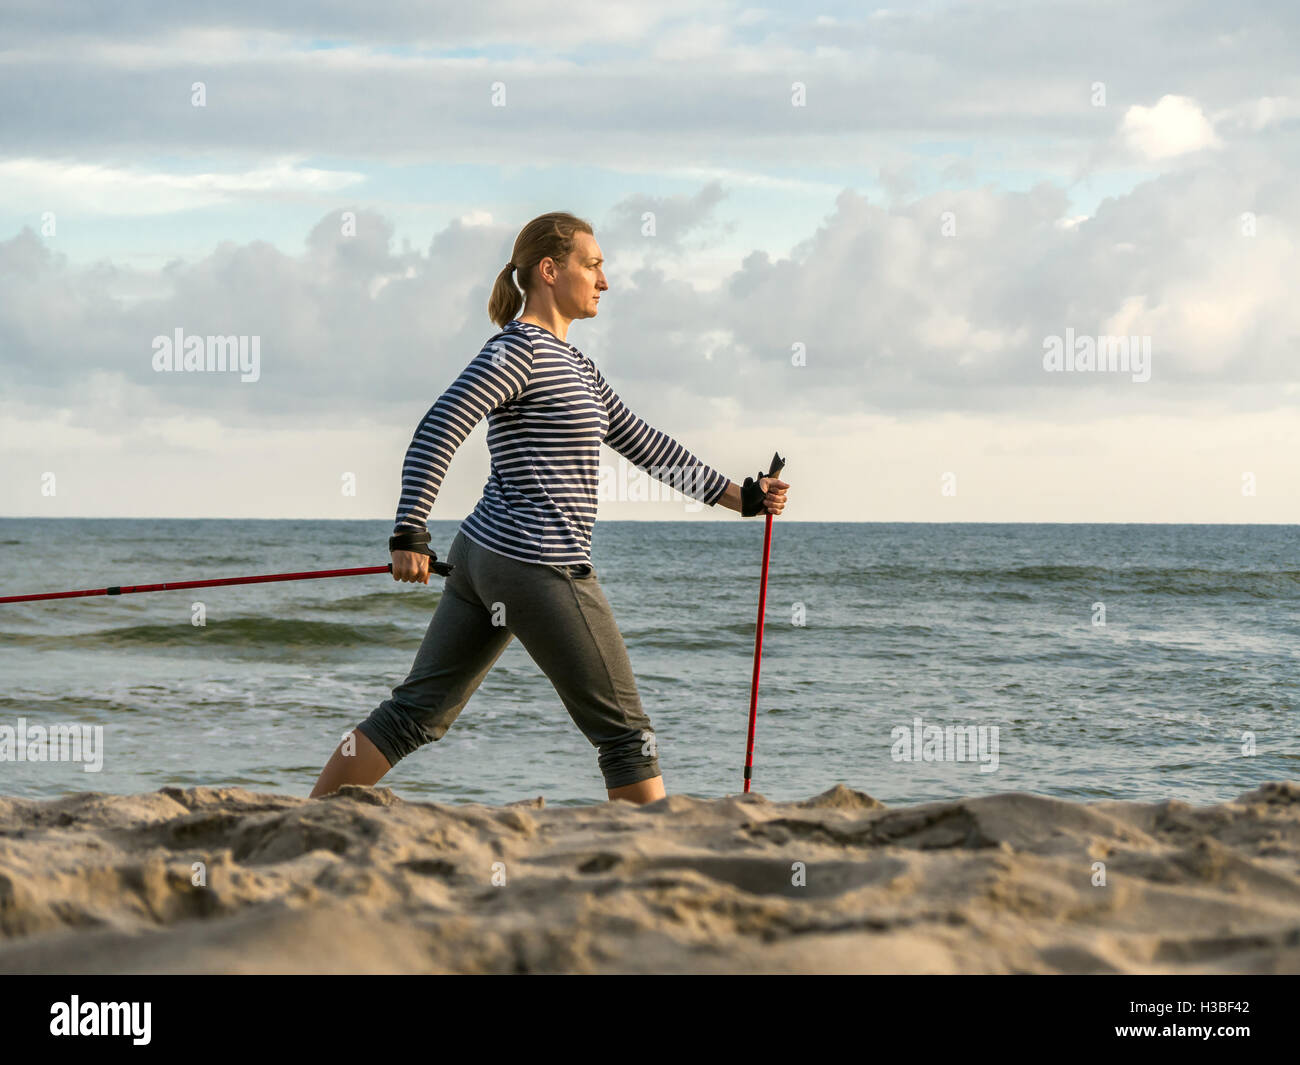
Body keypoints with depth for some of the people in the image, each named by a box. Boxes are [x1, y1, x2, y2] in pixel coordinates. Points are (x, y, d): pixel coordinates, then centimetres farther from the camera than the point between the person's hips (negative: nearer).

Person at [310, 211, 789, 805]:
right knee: (624, 729, 2)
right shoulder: (518, 348, -11)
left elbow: (642, 443, 25)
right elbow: (437, 432, -20)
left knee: (416, 713, 10)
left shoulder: (573, 363, 19)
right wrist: (409, 535, -26)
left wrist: (740, 496, 26)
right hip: (539, 567, -10)